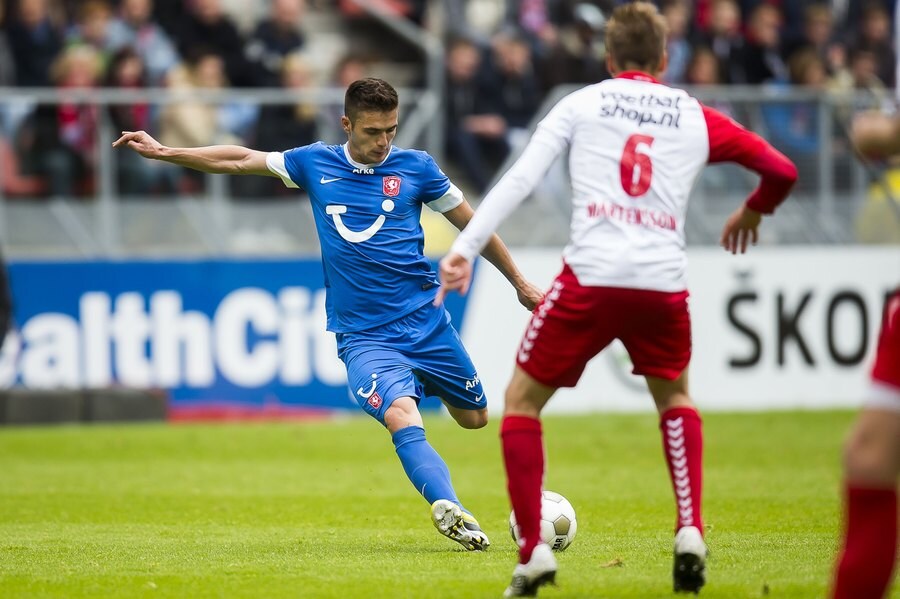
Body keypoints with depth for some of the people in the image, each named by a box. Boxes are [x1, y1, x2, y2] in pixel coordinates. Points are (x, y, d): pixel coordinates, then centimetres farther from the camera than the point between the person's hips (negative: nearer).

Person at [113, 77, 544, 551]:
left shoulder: (416, 167, 1)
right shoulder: (315, 164, 4)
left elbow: (471, 225, 11)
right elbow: (238, 160, 14)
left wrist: (520, 284, 16)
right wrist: (163, 152, 12)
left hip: (425, 320, 2)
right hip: (362, 335, -1)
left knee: (474, 418, 9)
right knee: (401, 417, -26)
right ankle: (450, 511, -40)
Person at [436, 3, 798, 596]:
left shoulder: (582, 103, 11)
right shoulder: (696, 118, 15)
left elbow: (519, 180, 0)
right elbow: (782, 171, 16)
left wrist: (464, 249, -2)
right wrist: (751, 213, 37)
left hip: (590, 279, -2)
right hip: (664, 284, 2)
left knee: (522, 401, 15)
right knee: (675, 397, 30)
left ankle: (534, 551, 4)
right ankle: (691, 531, 11)